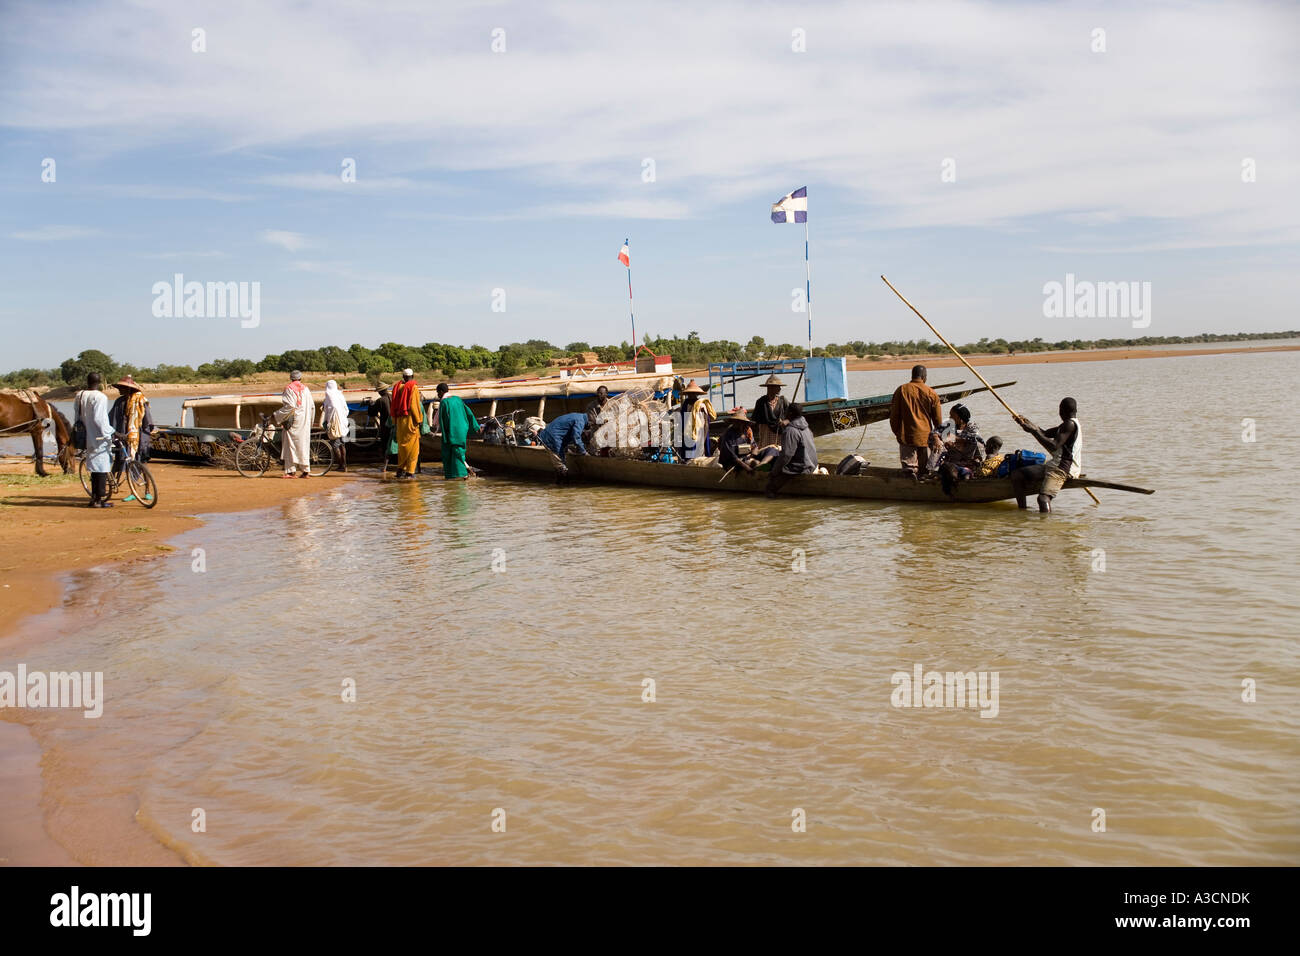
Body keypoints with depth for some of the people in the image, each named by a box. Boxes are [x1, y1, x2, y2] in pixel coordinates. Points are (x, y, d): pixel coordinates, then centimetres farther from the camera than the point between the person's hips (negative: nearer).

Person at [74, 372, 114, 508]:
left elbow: (76, 417, 14)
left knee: (94, 467, 17)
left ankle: (94, 497, 21)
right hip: (99, 439, -8)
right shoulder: (100, 397, -16)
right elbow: (99, 419, -21)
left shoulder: (79, 396, 8)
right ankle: (100, 499, 0)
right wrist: (109, 433, -14)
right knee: (102, 467, -1)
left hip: (87, 438, 8)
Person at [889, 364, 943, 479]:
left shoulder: (901, 390, -1)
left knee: (908, 465, 1)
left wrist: (897, 432, 14)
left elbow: (893, 415, 2)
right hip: (925, 437, 0)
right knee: (924, 468, 9)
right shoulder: (932, 393, -1)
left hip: (906, 436, 0)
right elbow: (938, 419, 4)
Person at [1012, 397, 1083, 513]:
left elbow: (1054, 446, -22)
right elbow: (1045, 434, 23)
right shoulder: (1067, 424, 18)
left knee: (1043, 498, -32)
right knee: (1016, 475, 8)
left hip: (1063, 469, -10)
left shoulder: (1070, 424, -13)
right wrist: (1027, 423, 10)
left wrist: (1034, 431, -17)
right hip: (1054, 465, 10)